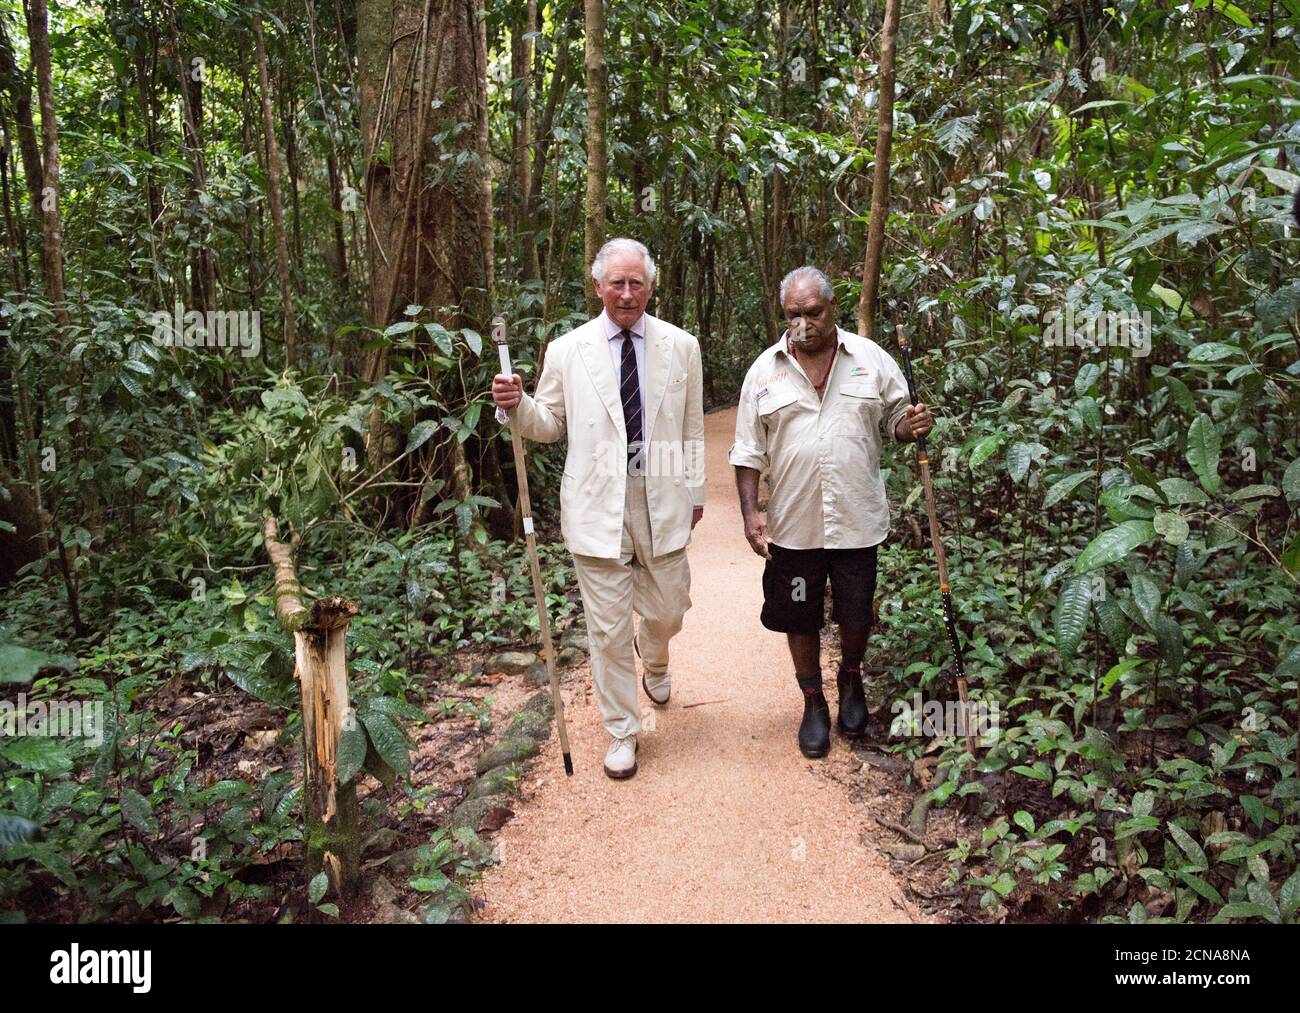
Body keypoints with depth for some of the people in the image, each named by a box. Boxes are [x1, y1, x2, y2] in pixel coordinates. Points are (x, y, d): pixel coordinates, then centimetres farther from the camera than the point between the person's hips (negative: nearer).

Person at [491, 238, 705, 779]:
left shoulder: (681, 347, 3)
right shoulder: (566, 351, 0)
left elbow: (692, 429, 9)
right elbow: (550, 425, 8)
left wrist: (696, 491, 11)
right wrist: (517, 404, -12)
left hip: (662, 503, 2)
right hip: (597, 507, -1)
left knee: (667, 611, 15)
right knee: (608, 628, 6)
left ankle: (654, 660, 53)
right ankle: (621, 732, 26)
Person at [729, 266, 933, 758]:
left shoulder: (871, 358, 0)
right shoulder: (765, 370, 0)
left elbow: (894, 419, 8)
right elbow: (749, 452, 2)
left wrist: (911, 425, -16)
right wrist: (751, 513, -7)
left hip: (857, 519, 0)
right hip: (792, 525, 0)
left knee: (856, 615, 12)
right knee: (801, 619, 12)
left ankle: (851, 680, 44)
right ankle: (814, 703, 34)